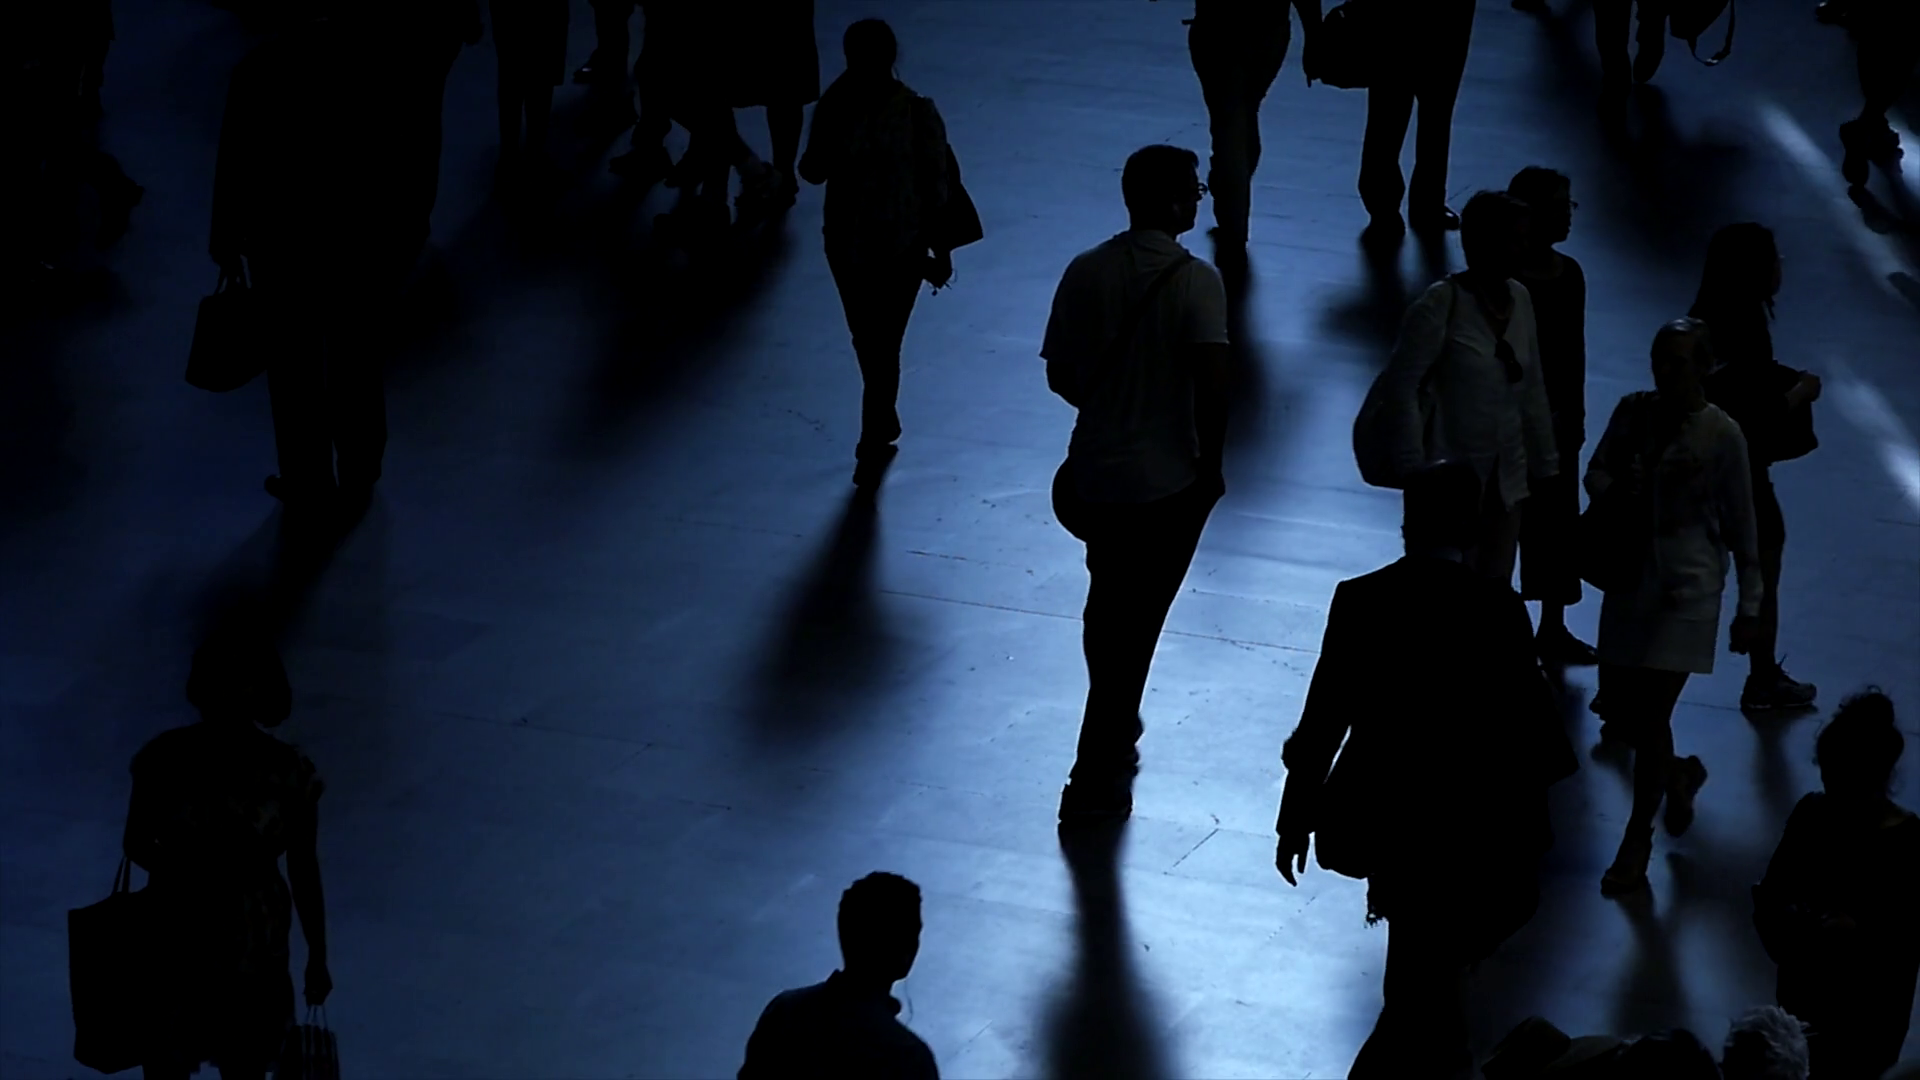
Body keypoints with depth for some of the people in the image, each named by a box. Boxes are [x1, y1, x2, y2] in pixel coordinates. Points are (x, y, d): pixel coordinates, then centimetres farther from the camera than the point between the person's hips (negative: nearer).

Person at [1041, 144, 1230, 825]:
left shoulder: (1086, 273, -1)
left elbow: (1060, 375, 4)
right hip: (1167, 482, -4)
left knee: (1108, 610, 24)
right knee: (1135, 626, 5)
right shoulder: (1195, 281, -15)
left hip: (1093, 474, 4)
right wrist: (1210, 463, -11)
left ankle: (1115, 733, 43)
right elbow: (1213, 380, -25)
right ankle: (1096, 785, 7)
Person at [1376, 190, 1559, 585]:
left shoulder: (1519, 298, 4)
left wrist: (1544, 464, 12)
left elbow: (1532, 391, 11)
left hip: (1506, 477, 6)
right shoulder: (1441, 305, -15)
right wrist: (1415, 471, -16)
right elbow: (1401, 385, -14)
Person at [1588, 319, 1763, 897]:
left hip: (1688, 587, -5)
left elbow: (1741, 526, -6)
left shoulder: (1722, 435, -12)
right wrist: (1615, 492, -16)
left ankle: (1637, 843, 10)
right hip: (1630, 577, 5)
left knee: (1652, 715, -6)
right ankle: (1679, 774, 44)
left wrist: (1750, 605, -3)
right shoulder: (1633, 411, -2)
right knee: (1619, 710, 12)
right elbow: (1597, 473, 9)